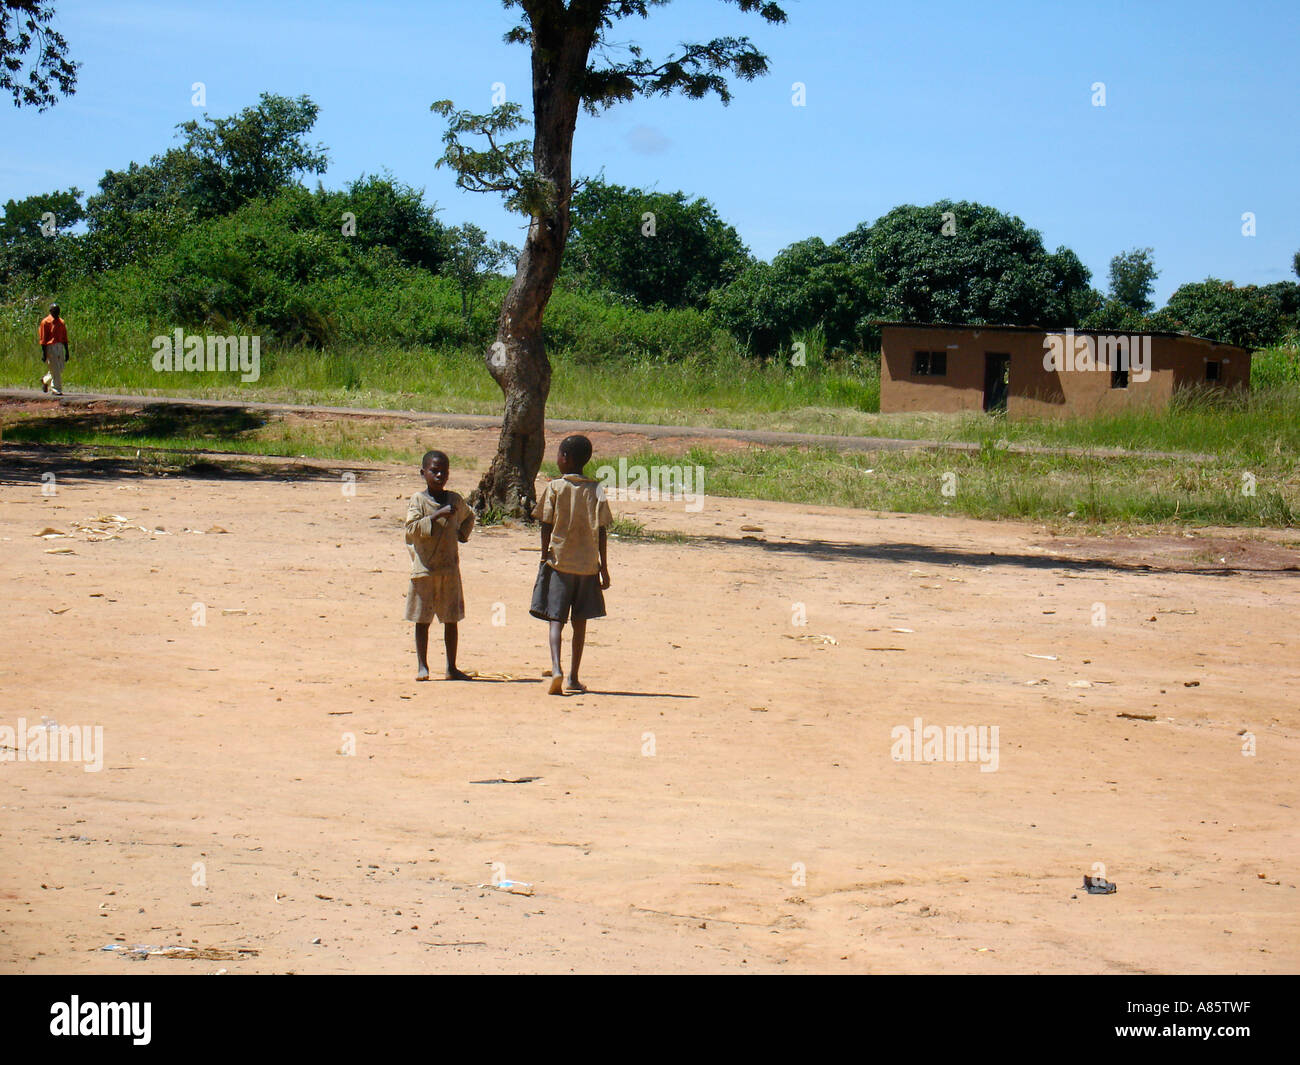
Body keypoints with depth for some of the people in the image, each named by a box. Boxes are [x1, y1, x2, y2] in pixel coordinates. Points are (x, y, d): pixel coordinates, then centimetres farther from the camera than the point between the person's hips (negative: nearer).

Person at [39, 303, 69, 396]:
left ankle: (45, 380, 32)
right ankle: (56, 390, 1)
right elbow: (43, 339, -8)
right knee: (55, 369, -6)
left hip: (60, 347, 6)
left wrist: (66, 352, 12)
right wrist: (44, 353, -12)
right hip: (50, 347, -6)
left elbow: (65, 338, 16)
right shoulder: (46, 322, -5)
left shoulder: (61, 322, 13)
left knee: (60, 369, 9)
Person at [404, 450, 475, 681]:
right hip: (424, 568, -4)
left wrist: (462, 533, 11)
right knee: (422, 619, 1)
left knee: (451, 619, 7)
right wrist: (437, 515, -22)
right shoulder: (418, 500, -4)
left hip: (450, 569, 4)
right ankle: (422, 666, 7)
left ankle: (451, 667, 14)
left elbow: (469, 516, 29)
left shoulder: (455, 500, 8)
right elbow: (411, 528, -16)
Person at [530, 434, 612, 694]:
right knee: (580, 622, 11)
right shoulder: (596, 490, 1)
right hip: (588, 563, 2)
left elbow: (547, 527, -5)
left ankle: (556, 669, -22)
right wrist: (604, 567, 5)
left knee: (556, 620, -2)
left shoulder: (555, 488, -5)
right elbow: (601, 531, 1)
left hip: (559, 562, -2)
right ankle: (573, 678, 15)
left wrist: (545, 558, 3)